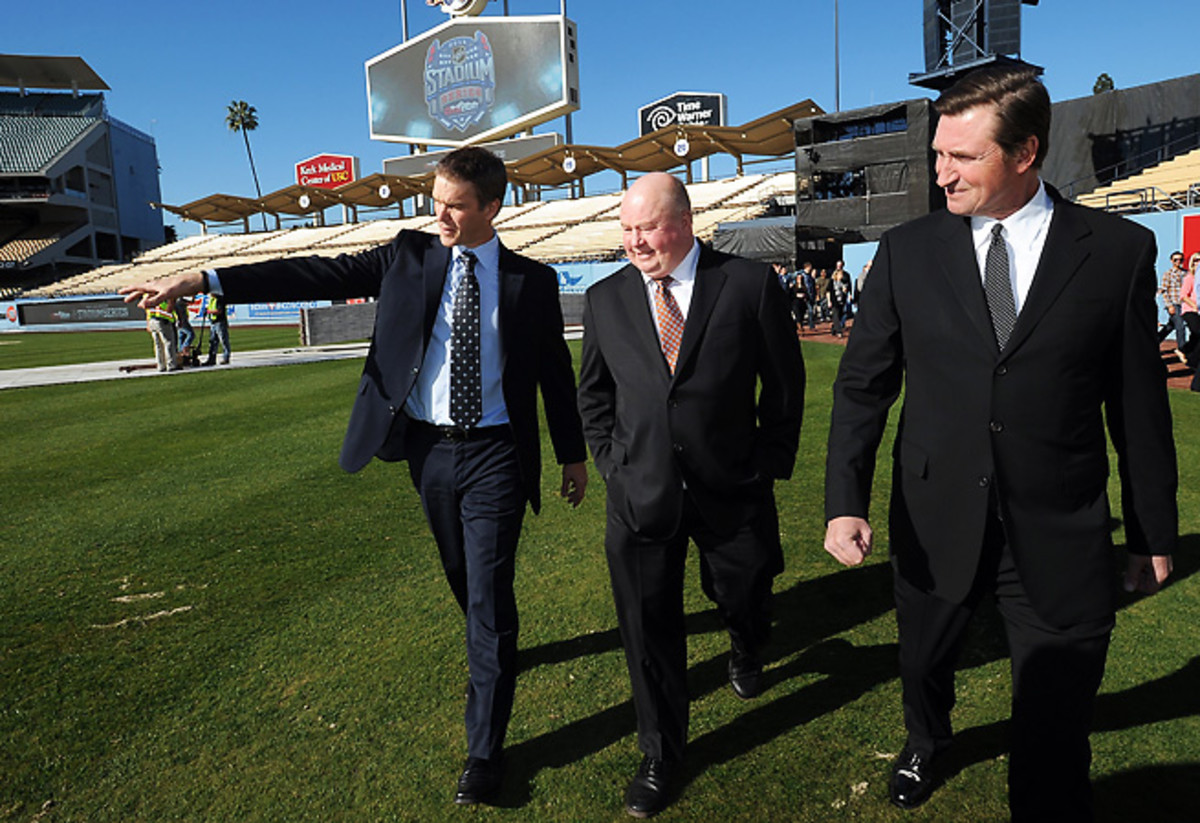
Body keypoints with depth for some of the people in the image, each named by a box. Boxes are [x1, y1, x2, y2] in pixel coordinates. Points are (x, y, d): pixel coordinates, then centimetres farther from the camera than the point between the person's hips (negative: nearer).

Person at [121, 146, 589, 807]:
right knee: (461, 577, 19)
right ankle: (492, 645, 49)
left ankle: (485, 751, 8)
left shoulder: (532, 281, 0)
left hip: (494, 455, -2)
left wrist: (574, 455, 9)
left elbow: (556, 373, 5)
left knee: (489, 593, -4)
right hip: (428, 449, 3)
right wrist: (202, 280, -10)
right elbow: (319, 275, -3)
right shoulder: (409, 255, 3)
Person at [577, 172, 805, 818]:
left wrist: (770, 464, 1)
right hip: (640, 493, 1)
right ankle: (661, 755, 31)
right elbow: (594, 395, 12)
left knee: (745, 601, 18)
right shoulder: (605, 299, 1)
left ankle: (745, 653, 59)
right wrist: (613, 465, 5)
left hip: (732, 490, -1)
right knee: (648, 626, 8)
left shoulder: (751, 285, -6)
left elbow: (785, 384, 2)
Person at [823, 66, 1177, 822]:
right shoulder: (908, 252, -3)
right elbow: (863, 385, -3)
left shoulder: (1121, 249, -5)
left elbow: (1139, 403, 0)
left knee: (1056, 727, 7)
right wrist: (846, 501, -14)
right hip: (935, 523, 2)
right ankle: (927, 745, 57)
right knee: (922, 665, 26)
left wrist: (1154, 533, 7)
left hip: (1060, 537, -2)